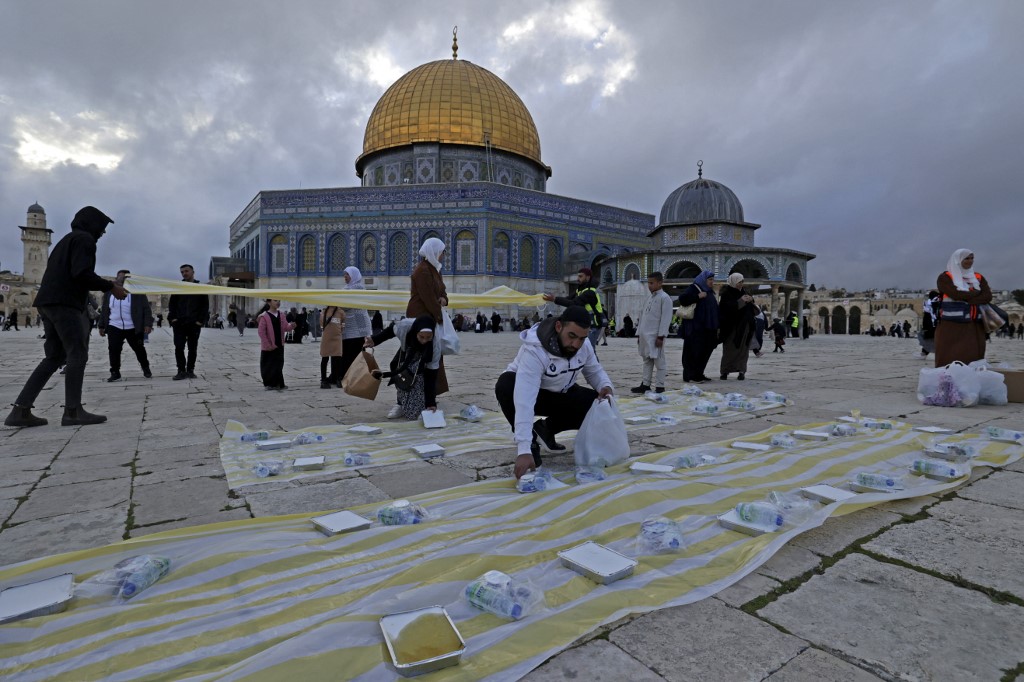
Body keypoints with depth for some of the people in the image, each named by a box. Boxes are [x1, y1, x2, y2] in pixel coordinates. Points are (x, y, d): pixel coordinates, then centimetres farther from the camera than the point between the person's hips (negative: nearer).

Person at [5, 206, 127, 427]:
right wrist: (110, 287, -9)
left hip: (49, 303, 10)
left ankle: (20, 410, 5)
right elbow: (82, 274, -18)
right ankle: (73, 411, -11)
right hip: (64, 304, -10)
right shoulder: (84, 239, -4)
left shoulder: (67, 240, 26)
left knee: (55, 357, 9)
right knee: (78, 355, -9)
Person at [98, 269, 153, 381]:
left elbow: (146, 309, -6)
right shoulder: (109, 293, 9)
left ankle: (146, 369, 26)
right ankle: (115, 373, 5)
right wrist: (101, 325, 10)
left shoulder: (137, 292, -2)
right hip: (114, 327, 2)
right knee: (114, 351, -3)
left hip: (133, 328, -2)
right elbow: (104, 311, 13)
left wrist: (148, 324, -15)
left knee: (139, 349, 8)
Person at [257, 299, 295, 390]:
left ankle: (278, 384, 18)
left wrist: (291, 326, -21)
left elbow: (286, 327, 2)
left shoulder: (280, 314, 7)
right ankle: (269, 384, 14)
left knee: (279, 364, 10)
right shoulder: (264, 316, -11)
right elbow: (261, 332, -13)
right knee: (268, 365, 3)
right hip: (269, 347, -6)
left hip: (279, 345, 6)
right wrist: (267, 345, -16)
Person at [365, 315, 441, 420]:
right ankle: (401, 404, 9)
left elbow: (431, 376, -34)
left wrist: (431, 402, -36)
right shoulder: (404, 326, -40)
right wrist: (374, 340, -21)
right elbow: (390, 331, -13)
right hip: (406, 353, 3)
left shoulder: (435, 347, -41)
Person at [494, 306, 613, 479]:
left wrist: (605, 385, -23)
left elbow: (594, 371, 3)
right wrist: (524, 450, -52)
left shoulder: (584, 344, -17)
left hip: (561, 394, 5)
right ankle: (530, 442, -13)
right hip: (531, 393, -5)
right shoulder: (535, 350, -37)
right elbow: (525, 401, -45)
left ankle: (546, 428, 4)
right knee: (506, 385, -38)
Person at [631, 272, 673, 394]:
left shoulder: (665, 298, -7)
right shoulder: (650, 298, 18)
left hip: (655, 336, -8)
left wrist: (661, 336, -17)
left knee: (659, 361, -3)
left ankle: (660, 387, 1)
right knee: (647, 361, 13)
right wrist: (639, 333, 16)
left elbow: (666, 319, -13)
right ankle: (645, 385, 18)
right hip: (645, 335, 8)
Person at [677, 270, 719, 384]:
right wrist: (698, 296, -23)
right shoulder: (693, 288, -5)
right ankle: (690, 375, 0)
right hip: (695, 328, -8)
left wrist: (716, 327, 18)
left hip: (707, 328, 8)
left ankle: (698, 374, 19)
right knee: (694, 351, -6)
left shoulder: (709, 292, 20)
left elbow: (715, 309, 24)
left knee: (705, 351, 10)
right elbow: (682, 298, -20)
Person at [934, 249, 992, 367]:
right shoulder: (945, 278, 2)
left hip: (974, 328, 5)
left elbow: (988, 297, 2)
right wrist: (977, 292, 1)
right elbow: (956, 294, -14)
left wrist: (965, 298, -11)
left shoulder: (978, 278, 17)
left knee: (973, 360, 1)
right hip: (951, 327, -5)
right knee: (950, 361, -8)